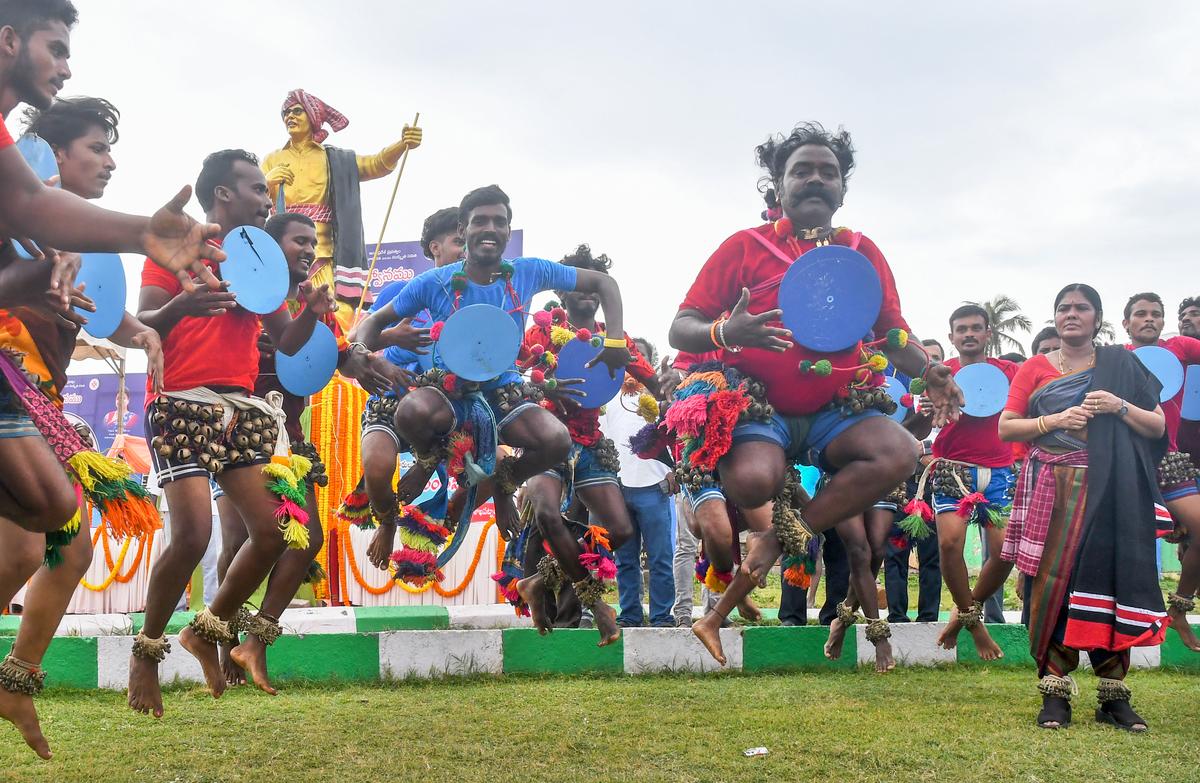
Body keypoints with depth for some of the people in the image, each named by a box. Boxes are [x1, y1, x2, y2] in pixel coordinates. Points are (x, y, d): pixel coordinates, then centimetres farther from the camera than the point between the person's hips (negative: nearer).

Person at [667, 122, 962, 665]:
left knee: (899, 451, -26)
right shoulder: (745, 247, 2)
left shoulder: (863, 252, 11)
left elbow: (893, 335, 13)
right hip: (757, 410, -4)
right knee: (753, 478, -37)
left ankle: (778, 539, -15)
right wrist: (726, 332, -23)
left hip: (837, 411, 4)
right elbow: (680, 330, 0)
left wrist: (929, 372, -9)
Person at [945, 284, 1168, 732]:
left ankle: (1113, 695, 2)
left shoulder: (1122, 366, 12)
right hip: (1051, 488, 0)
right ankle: (1055, 692, -1)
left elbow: (1158, 427, 9)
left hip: (1110, 491, 0)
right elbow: (1005, 428, 4)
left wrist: (1120, 406, -8)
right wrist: (1055, 420, -9)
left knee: (1109, 577, -4)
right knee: (1053, 579, -6)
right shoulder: (1036, 368, 12)